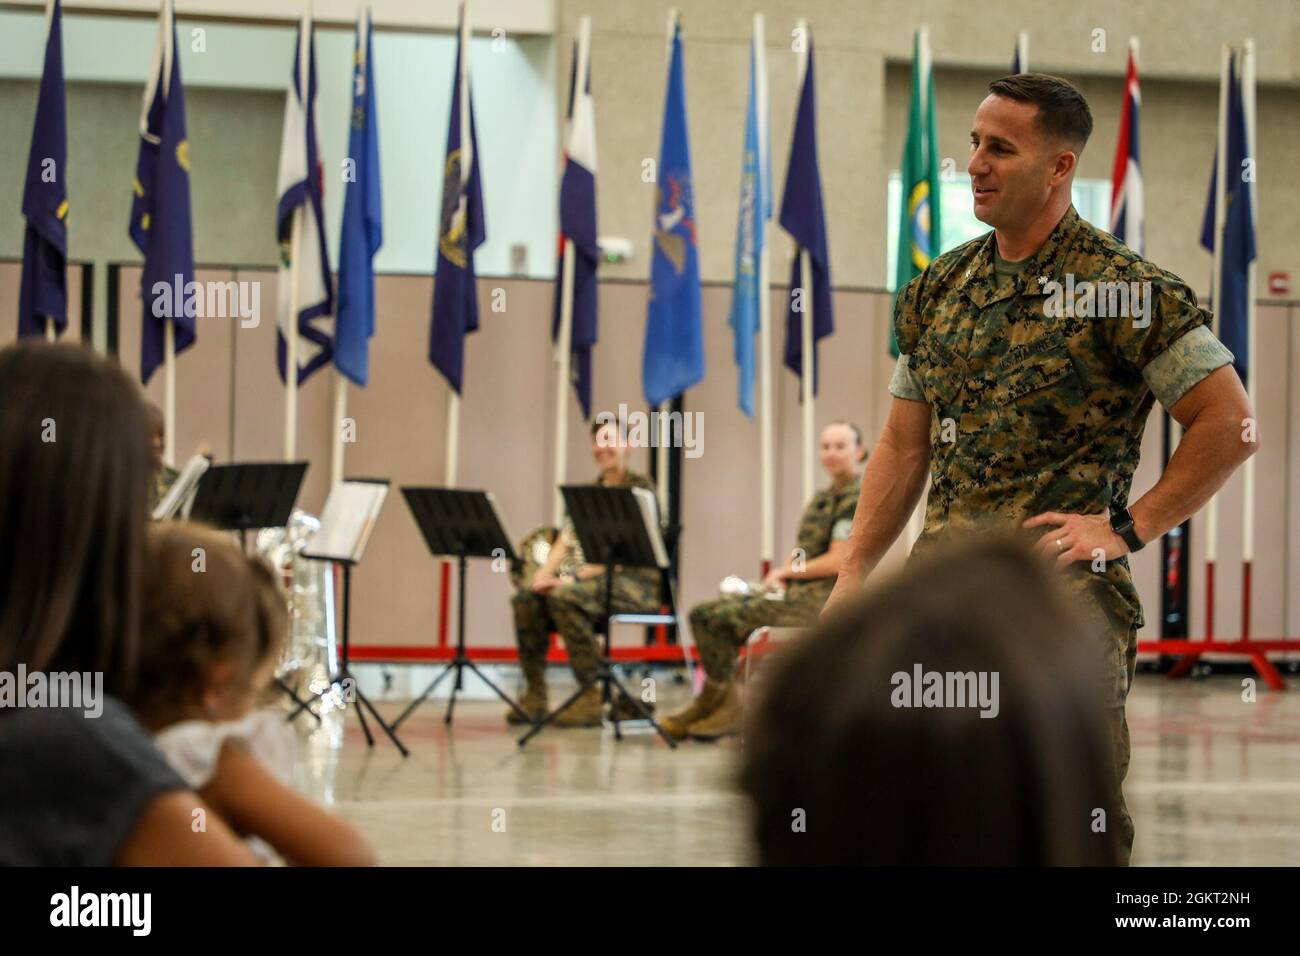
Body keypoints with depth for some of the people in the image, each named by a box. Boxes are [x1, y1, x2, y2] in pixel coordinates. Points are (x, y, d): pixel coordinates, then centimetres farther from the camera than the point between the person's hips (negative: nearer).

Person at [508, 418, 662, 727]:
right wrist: (544, 573, -9)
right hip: (590, 577, 7)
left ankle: (592, 698, -30)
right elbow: (566, 541, 11)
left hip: (635, 582, -7)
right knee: (526, 597, -16)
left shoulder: (639, 488, -5)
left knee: (565, 598, -33)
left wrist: (574, 578, -22)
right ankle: (534, 695, -15)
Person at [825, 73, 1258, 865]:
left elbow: (1231, 425, -7)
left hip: (1059, 572, -6)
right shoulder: (939, 289, 13)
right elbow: (904, 448, 18)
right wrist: (851, 582, 12)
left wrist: (1131, 528, -9)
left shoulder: (1123, 288, -5)